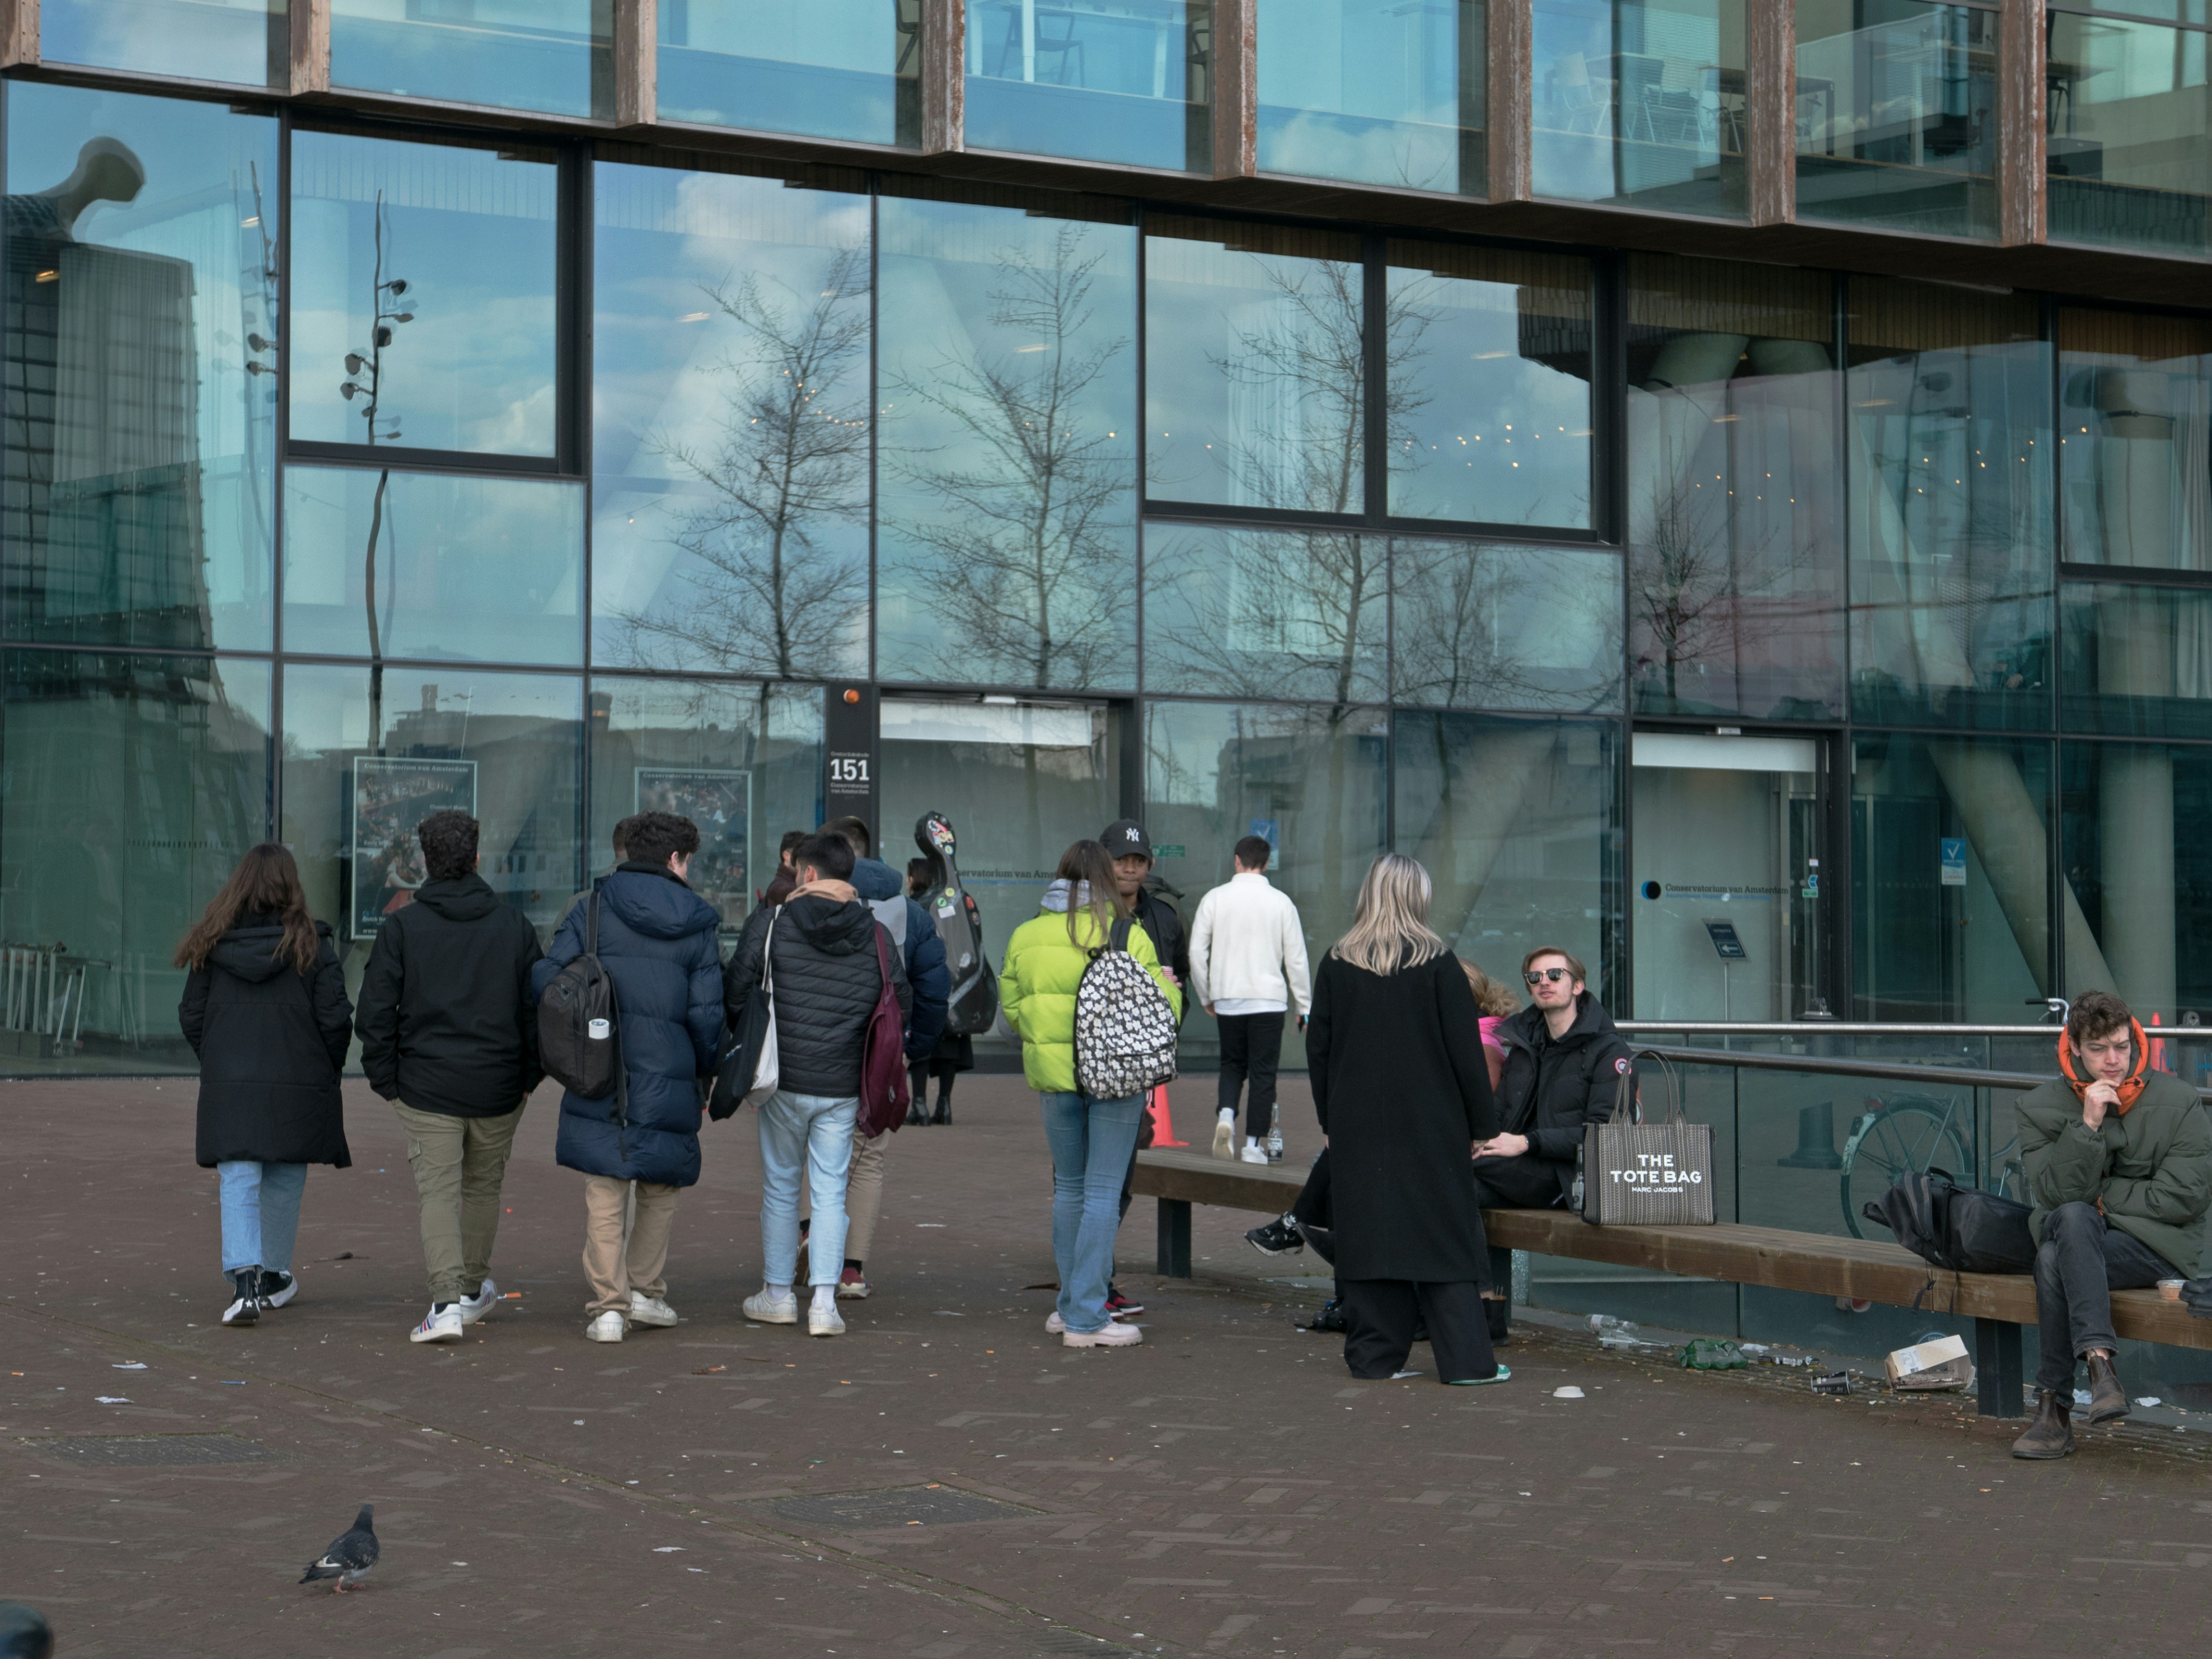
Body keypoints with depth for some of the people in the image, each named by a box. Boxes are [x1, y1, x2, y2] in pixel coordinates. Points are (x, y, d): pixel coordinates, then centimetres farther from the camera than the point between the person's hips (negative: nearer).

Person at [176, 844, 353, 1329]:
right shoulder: (311, 945, -6)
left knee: (238, 1185, -2)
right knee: (284, 1184, 15)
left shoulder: (212, 946, 0)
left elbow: (191, 1017, 5)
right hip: (298, 1086, 0)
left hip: (228, 1086, 0)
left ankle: (245, 1279, -20)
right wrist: (327, 1071, 10)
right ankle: (274, 1278, 26)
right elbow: (335, 1019, -6)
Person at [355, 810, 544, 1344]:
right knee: (483, 1185, 19)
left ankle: (447, 1301, -17)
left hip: (427, 1089, -2)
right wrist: (528, 1079, 10)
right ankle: (474, 1288, 33)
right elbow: (537, 1009, 4)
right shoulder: (514, 926, 3)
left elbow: (375, 1014, -6)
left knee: (438, 1193, -2)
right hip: (499, 1091, 2)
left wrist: (387, 1081, 1)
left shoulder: (401, 928, -4)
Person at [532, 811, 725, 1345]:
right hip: (668, 1080, 0)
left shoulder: (592, 911, 1)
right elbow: (706, 1014, -1)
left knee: (604, 1193, 5)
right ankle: (645, 1290, 20)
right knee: (660, 1191, 19)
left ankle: (608, 1305, 1)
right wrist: (705, 1076, 13)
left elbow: (544, 980, -5)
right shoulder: (696, 926, 1)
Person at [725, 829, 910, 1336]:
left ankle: (778, 1294, 21)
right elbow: (900, 1007, 6)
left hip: (785, 1082, -1)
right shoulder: (878, 937, -1)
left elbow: (735, 994, -5)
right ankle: (824, 1302, 0)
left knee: (781, 1188, 12)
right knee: (830, 1192, 7)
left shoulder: (770, 924, -8)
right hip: (844, 1086, 1)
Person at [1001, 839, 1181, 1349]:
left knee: (1069, 1187, 17)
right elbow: (1160, 1008, -6)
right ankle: (1086, 1318, -3)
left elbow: (1011, 1009, 10)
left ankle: (1072, 1305, 23)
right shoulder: (1128, 935, -9)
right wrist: (1169, 985, 16)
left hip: (1053, 1075, 4)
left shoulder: (1026, 936, 4)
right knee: (1102, 1192, -1)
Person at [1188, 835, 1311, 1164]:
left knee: (1232, 1064, 17)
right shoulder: (1280, 902, -2)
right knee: (1263, 1071, 5)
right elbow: (1296, 958, 0)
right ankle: (1254, 1143, 2)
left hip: (1227, 998, 2)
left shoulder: (1215, 899, 1)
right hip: (1269, 998, -2)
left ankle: (1225, 1115, -9)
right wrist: (1304, 1006, 8)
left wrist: (1206, 997, 15)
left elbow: (1197, 953, 2)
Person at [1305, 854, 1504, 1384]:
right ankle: (1465, 1359, -1)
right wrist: (1482, 1125, 1)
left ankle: (1374, 1353, 8)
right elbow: (1466, 1049, -6)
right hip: (1430, 1123, -2)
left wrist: (1330, 1120, 15)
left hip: (1357, 1126, 2)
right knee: (1445, 1236, 1)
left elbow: (1318, 1048, 6)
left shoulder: (1337, 964, 1)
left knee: (1366, 1235, 7)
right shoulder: (1437, 963, -7)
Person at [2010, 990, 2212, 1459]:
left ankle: (2055, 1408, -31)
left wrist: (2103, 1196, -4)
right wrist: (2088, 1125, -16)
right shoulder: (2040, 1107, 5)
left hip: (2157, 1247, -3)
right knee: (2072, 1217, -35)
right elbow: (2053, 1194, -6)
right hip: (2077, 1236, 3)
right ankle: (2100, 1363, -41)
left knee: (2053, 1260, -31)